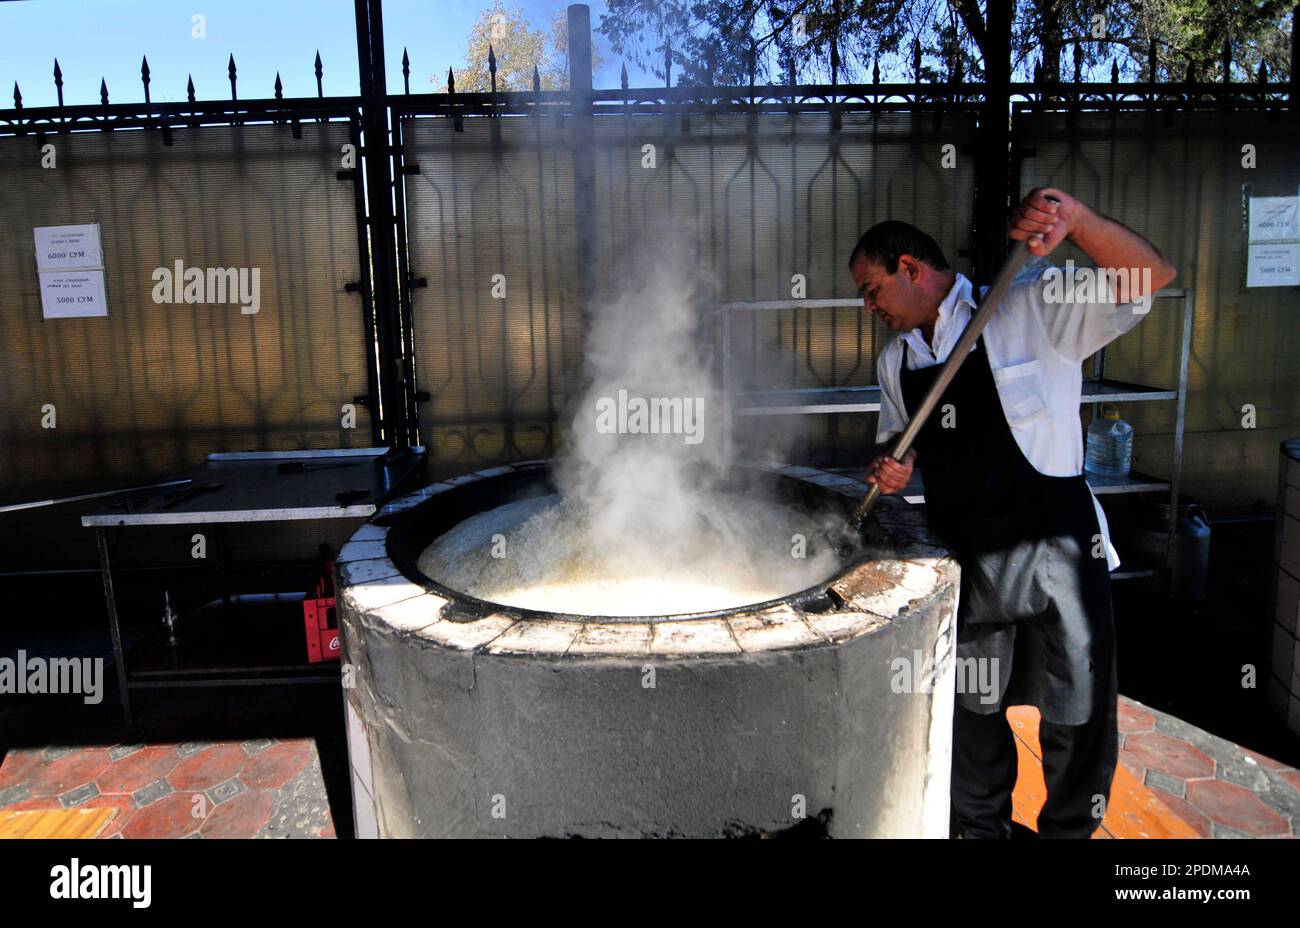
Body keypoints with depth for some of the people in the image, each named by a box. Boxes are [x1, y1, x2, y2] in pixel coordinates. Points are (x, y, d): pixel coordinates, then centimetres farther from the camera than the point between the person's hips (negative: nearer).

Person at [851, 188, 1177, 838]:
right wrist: (892, 466, -3)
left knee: (1076, 717, 10)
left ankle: (1069, 829, 35)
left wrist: (1075, 218, -33)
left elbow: (1151, 277, -18)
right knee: (972, 709, 20)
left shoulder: (1031, 309, -10)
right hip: (963, 556, 5)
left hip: (1055, 548, -5)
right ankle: (980, 826, 42)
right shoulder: (895, 360, 9)